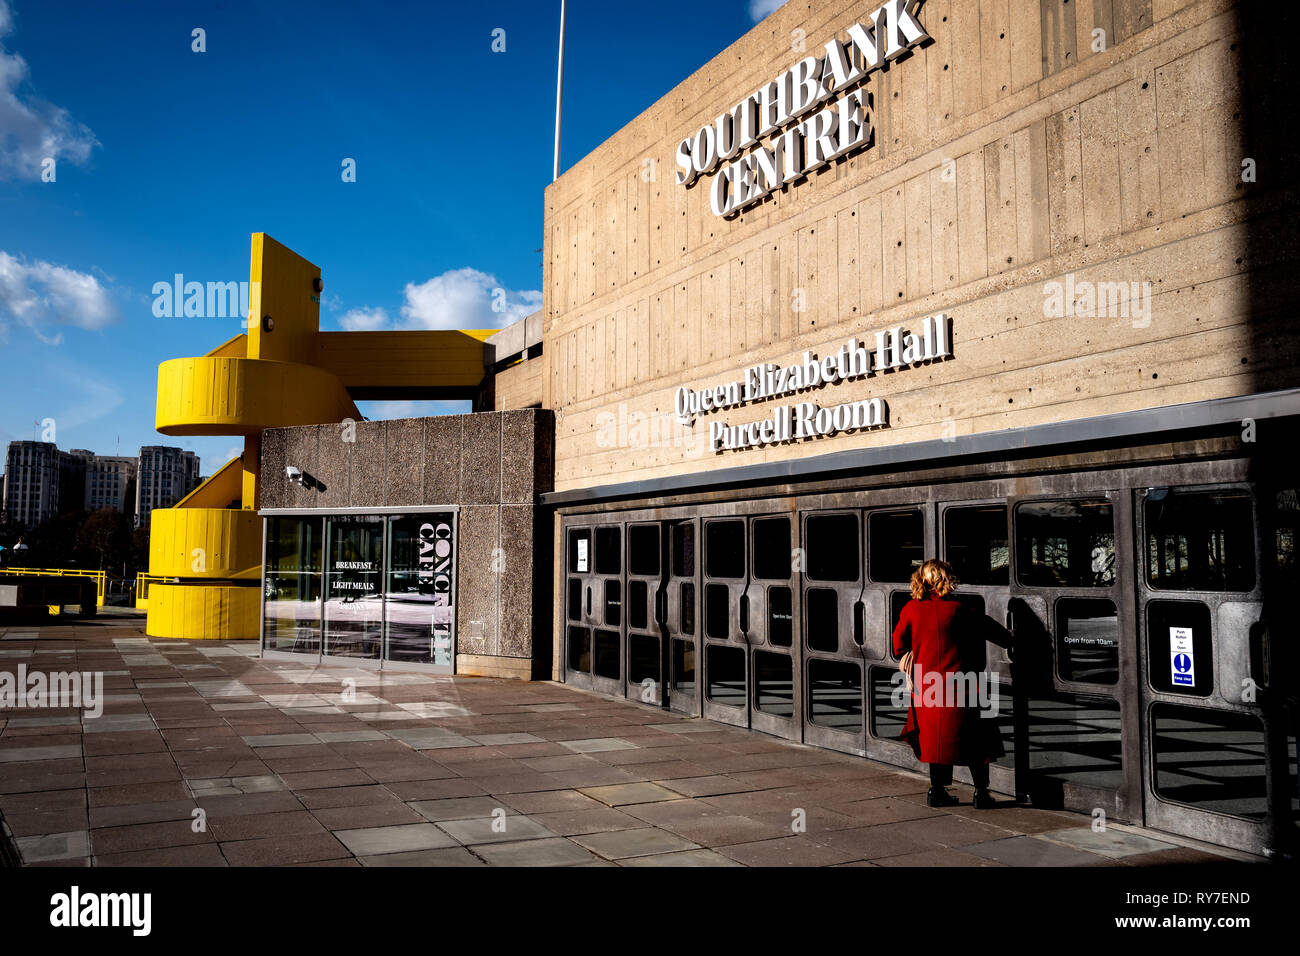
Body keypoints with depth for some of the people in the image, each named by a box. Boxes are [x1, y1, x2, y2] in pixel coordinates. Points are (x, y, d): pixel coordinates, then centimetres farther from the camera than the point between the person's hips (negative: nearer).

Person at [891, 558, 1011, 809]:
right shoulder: (958, 609, -9)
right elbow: (988, 629, 1)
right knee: (975, 740, 9)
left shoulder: (911, 609, -1)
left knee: (935, 738, 15)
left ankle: (938, 791, 17)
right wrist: (1011, 640, 19)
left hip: (926, 685, 3)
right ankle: (981, 792, 10)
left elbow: (899, 644, 6)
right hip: (958, 683, -3)